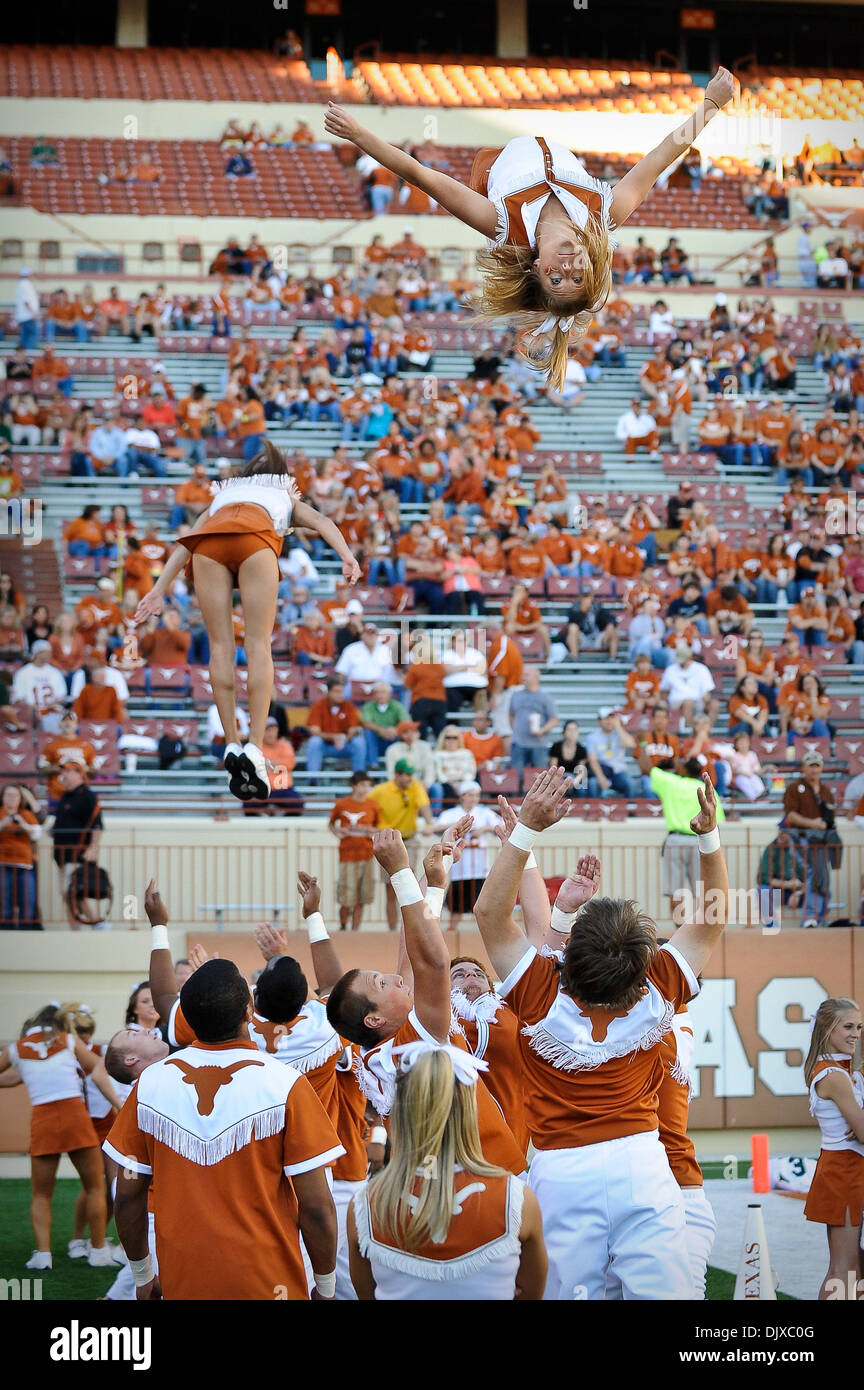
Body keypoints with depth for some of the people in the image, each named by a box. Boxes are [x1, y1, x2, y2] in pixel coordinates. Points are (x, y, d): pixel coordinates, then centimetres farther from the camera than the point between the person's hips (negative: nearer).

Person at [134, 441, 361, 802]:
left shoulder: (221, 495, 44)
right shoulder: (287, 497, 40)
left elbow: (186, 543, 30)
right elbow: (321, 521, 18)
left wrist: (159, 590, 23)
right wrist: (347, 556, 3)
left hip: (210, 541, 2)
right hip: (256, 538, -2)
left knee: (220, 646, 2)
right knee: (258, 644, -4)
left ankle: (232, 744, -9)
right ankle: (255, 747, -17)